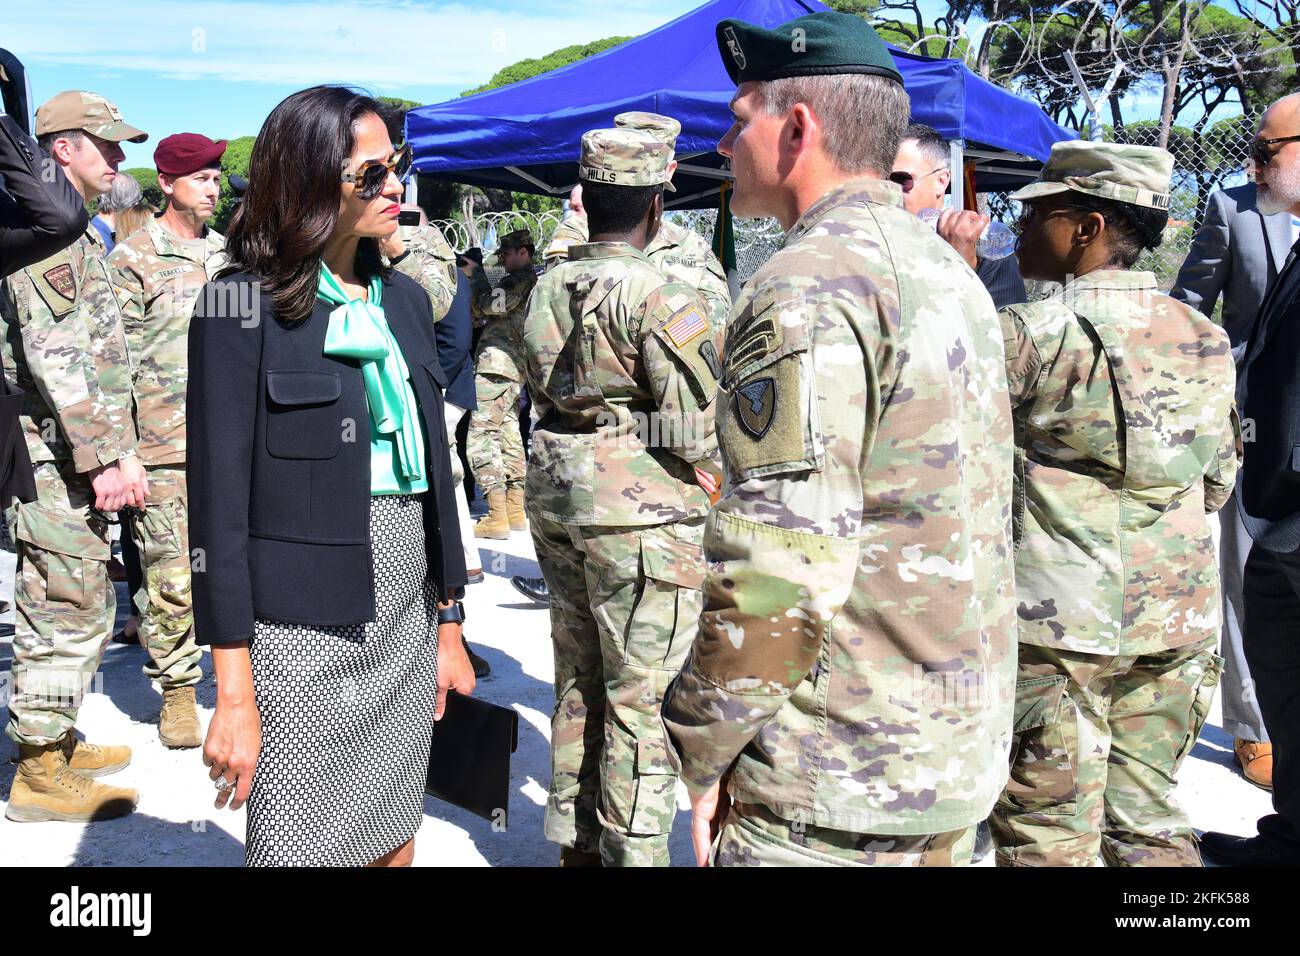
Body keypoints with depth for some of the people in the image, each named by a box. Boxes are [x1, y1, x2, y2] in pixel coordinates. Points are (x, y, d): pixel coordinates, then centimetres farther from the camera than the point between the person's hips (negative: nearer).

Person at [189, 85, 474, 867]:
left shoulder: (406, 300, 9)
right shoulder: (244, 306, -9)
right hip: (304, 624, -6)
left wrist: (448, 624, 13)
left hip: (408, 618, 6)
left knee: (393, 845, 15)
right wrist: (234, 692, -14)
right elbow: (218, 501, -11)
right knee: (299, 849, 2)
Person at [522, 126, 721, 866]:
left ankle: (576, 839, 31)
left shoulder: (550, 288, 6)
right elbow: (701, 428, -17)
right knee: (642, 696, 3)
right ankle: (633, 851, 11)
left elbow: (542, 392, 10)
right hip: (643, 507, -7)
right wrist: (709, 474, 1)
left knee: (579, 679, 18)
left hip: (557, 493, 8)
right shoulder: (662, 297, -16)